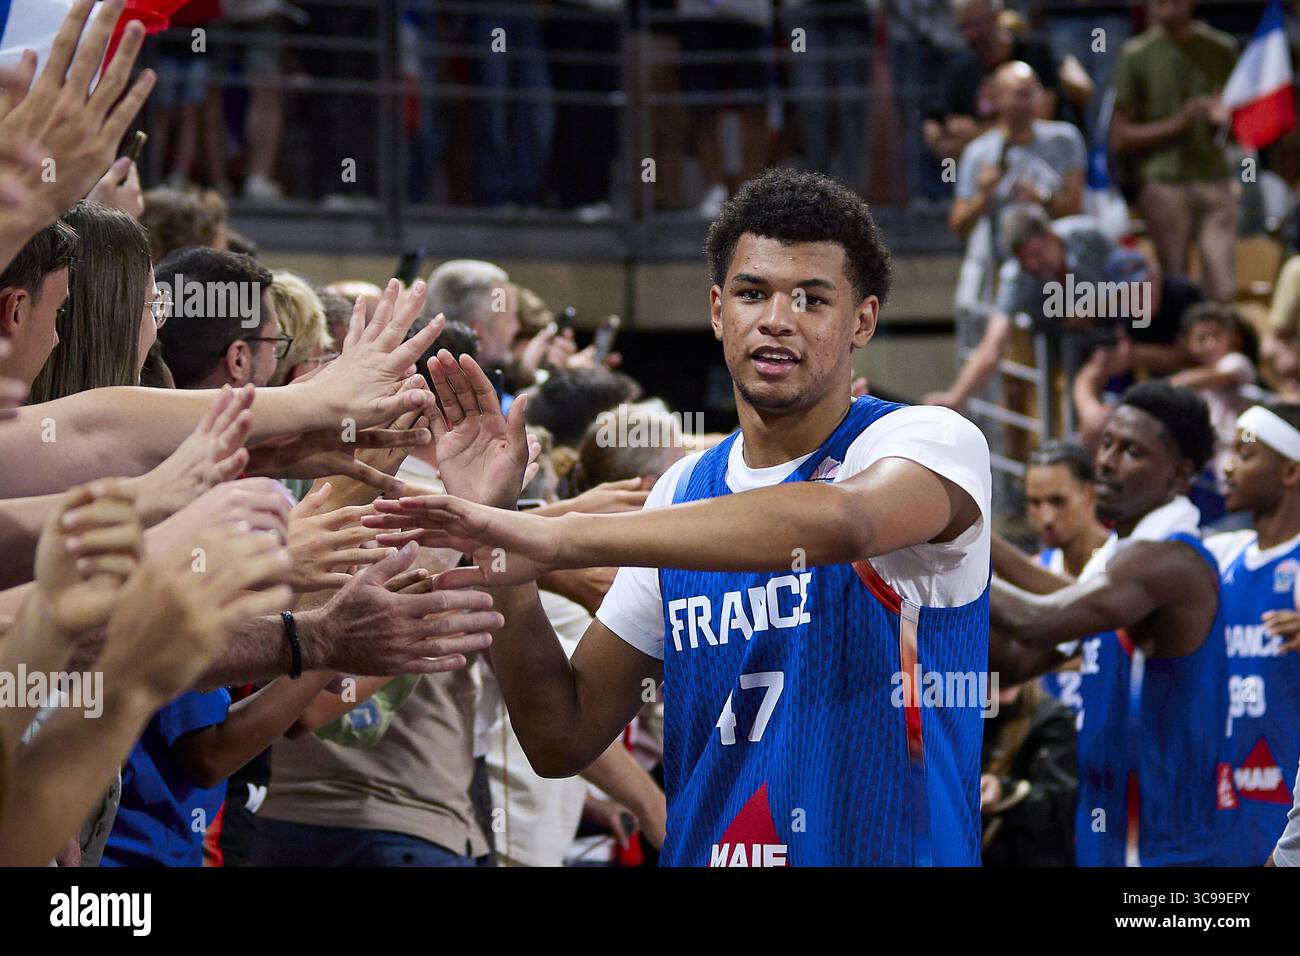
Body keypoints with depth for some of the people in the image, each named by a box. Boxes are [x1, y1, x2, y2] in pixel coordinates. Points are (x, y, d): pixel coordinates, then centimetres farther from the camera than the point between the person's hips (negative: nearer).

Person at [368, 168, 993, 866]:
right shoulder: (684, 494, 12)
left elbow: (837, 521, -26)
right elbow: (562, 740, 13)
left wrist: (558, 538, -27)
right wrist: (495, 531, 1)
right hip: (698, 851, 3)